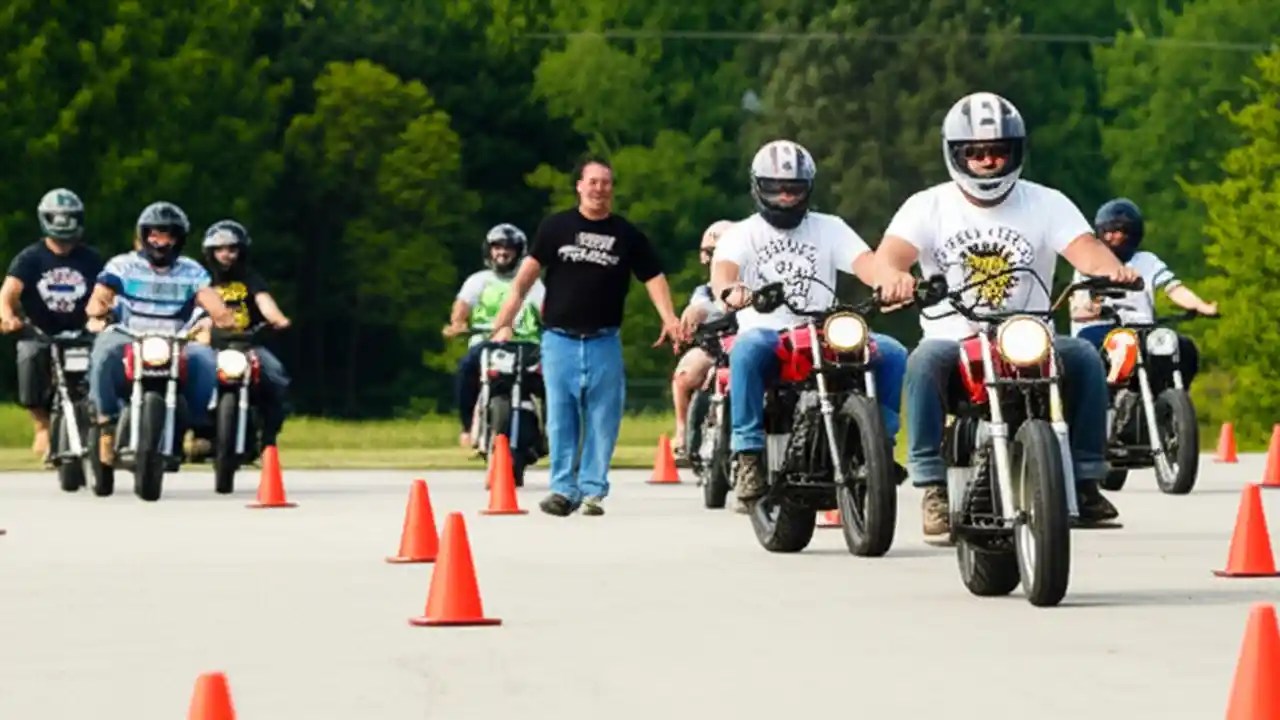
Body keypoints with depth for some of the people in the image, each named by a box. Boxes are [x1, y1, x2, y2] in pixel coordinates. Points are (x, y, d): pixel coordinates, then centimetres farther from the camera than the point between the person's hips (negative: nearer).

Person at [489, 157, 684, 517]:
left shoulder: (627, 234, 6)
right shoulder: (556, 227, 5)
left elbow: (653, 277, 3)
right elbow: (527, 272, 1)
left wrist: (669, 319, -14)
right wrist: (504, 319, -8)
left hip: (604, 342, 1)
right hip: (559, 339, -1)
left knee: (602, 419, 1)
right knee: (560, 418, -1)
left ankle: (593, 490, 7)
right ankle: (563, 488, 3)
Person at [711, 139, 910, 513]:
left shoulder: (830, 229, 15)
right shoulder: (742, 234, 10)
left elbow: (865, 263, -3)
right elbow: (722, 271, -12)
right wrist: (729, 290, -39)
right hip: (765, 332, -3)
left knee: (893, 353, -19)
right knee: (746, 351, -38)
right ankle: (749, 455, -35)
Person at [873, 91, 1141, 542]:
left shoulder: (1046, 204, 6)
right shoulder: (928, 206, 4)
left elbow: (1083, 247, -11)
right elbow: (890, 251, -14)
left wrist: (1109, 268, -37)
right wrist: (894, 275, -40)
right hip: (952, 340, -1)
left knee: (1085, 358, -26)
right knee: (925, 364, -33)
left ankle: (1085, 480, -16)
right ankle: (934, 486, -30)